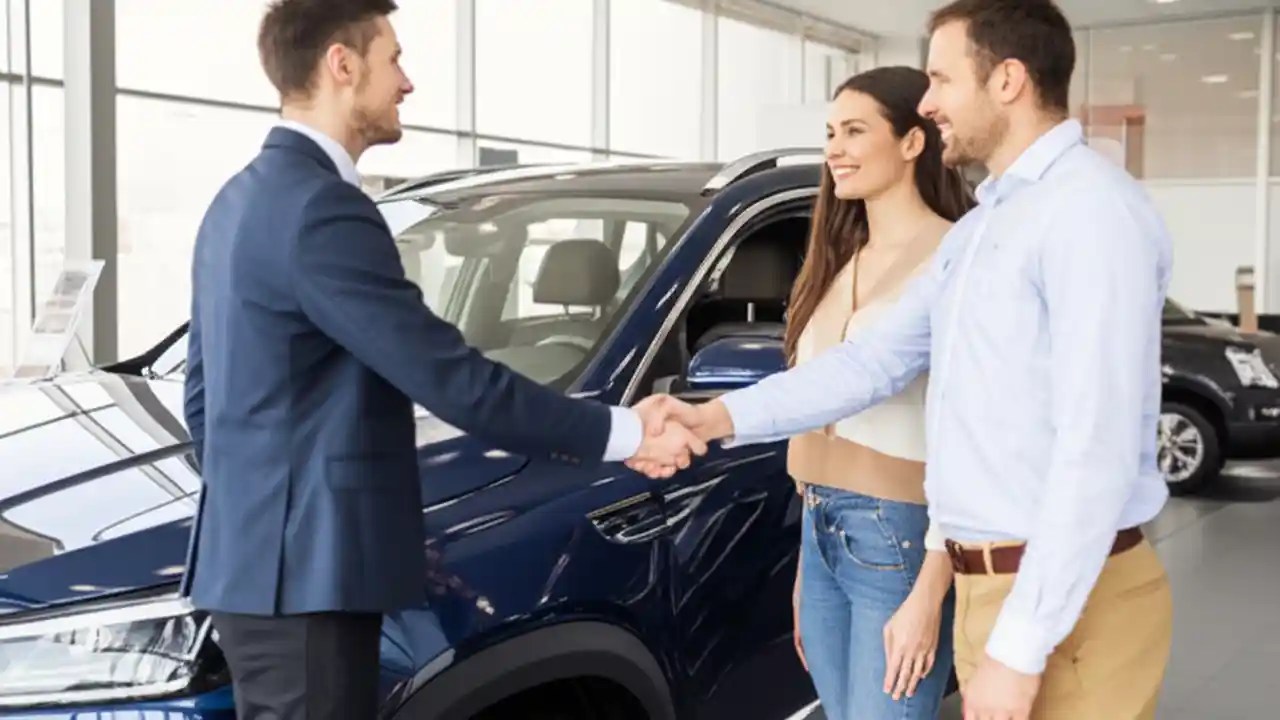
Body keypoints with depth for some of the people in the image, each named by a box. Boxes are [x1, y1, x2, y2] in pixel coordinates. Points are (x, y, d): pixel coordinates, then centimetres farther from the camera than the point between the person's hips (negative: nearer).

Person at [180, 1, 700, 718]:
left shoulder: (244, 198, 13)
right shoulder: (321, 209, -19)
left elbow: (205, 387, 20)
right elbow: (452, 379, -22)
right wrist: (623, 433, -15)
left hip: (260, 555, 10)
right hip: (304, 570, -10)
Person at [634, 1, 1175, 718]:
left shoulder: (1093, 209, -16)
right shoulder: (977, 228, 15)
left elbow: (1096, 450, -23)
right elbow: (877, 357, 13)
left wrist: (1020, 647, -23)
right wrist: (723, 416, 2)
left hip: (1066, 603, -9)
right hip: (987, 587, 9)